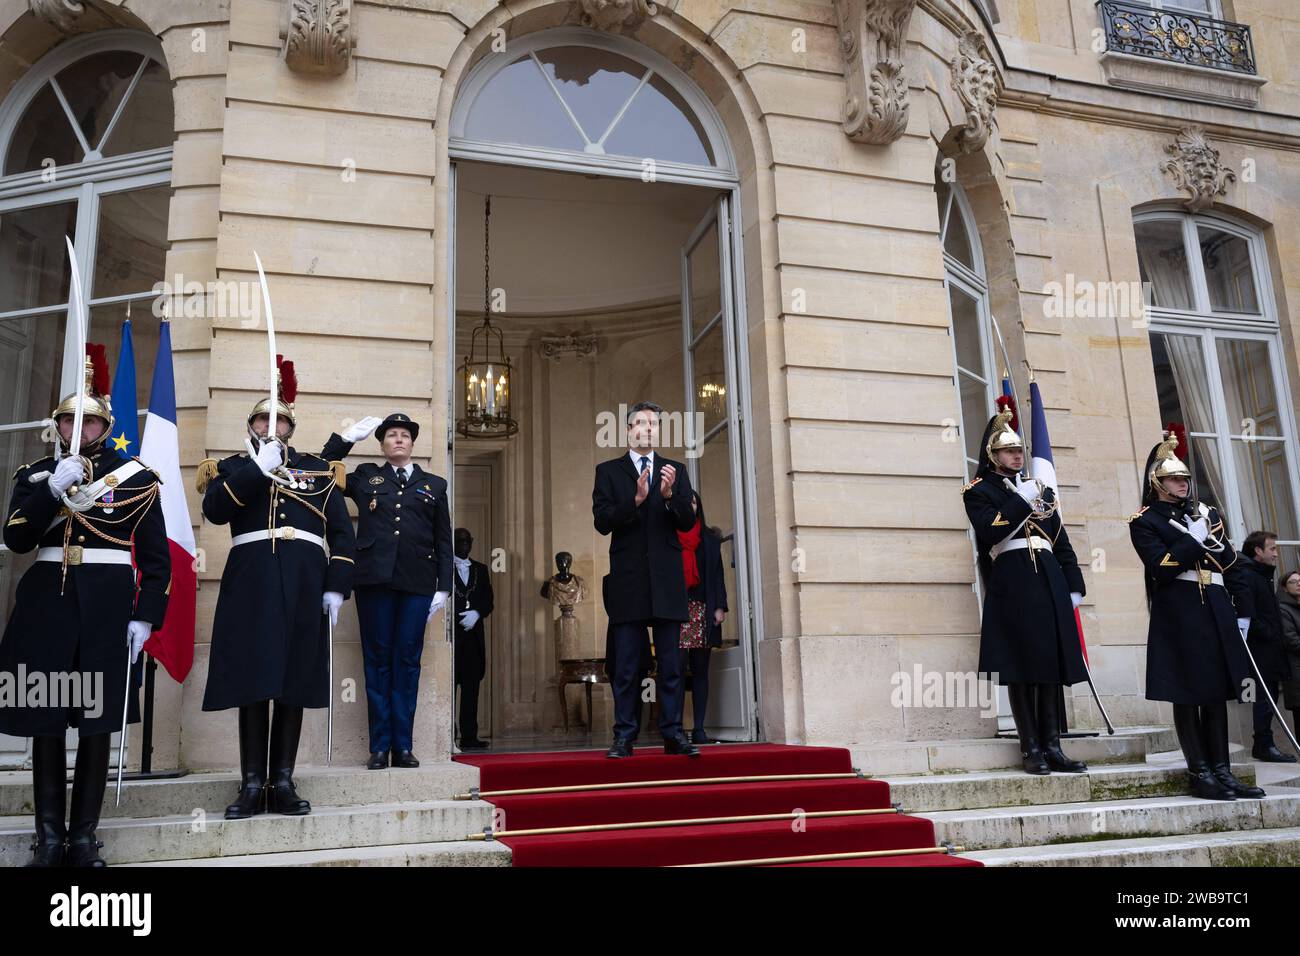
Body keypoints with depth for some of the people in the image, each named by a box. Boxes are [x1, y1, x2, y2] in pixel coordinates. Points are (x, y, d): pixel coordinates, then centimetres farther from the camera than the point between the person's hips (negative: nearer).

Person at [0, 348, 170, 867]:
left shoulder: (136, 476, 4)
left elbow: (156, 556, 1)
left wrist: (145, 616, -7)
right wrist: (54, 487, -14)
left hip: (108, 608, -2)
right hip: (46, 605, 2)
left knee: (97, 724, 3)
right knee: (45, 722, 6)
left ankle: (84, 837, 12)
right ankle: (49, 837, 16)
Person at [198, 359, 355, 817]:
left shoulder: (318, 469, 16)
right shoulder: (232, 467, 15)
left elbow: (342, 533, 9)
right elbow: (214, 510, -7)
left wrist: (336, 587, -1)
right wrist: (257, 468, -12)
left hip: (303, 581, 1)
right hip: (251, 580, -1)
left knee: (294, 683, 2)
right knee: (252, 682, -2)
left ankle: (283, 783, 9)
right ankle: (252, 785, 6)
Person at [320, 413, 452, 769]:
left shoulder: (434, 484, 15)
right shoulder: (365, 477, 15)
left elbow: (444, 541, 11)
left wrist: (443, 587, 3)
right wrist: (347, 438, 9)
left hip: (417, 582, 0)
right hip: (374, 579, 0)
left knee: (407, 660, 1)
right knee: (378, 659, 2)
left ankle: (403, 746, 7)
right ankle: (380, 747, 7)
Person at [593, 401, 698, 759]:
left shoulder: (675, 471, 13)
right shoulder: (608, 471, 8)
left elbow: (687, 522, 3)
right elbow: (602, 521, -4)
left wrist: (669, 495, -15)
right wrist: (636, 499, -18)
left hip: (666, 580, 2)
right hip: (628, 579, -1)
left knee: (670, 664, 4)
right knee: (626, 666, 2)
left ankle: (673, 734, 9)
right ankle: (624, 736, 7)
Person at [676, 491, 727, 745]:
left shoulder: (710, 539, 15)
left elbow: (717, 574, 12)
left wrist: (720, 606, 0)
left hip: (703, 608, 3)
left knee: (700, 669, 3)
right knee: (677, 666, -11)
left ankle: (699, 728, 5)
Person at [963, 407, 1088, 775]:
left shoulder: (1040, 488, 21)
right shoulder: (979, 491, 4)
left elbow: (1062, 541, 19)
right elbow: (989, 532, -14)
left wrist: (1073, 587, 11)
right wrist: (1022, 501, -12)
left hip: (1049, 581, 6)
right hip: (1011, 584, -5)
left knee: (1052, 664, 4)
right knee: (1021, 668, -4)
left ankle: (1052, 746, 10)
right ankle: (1031, 749, 2)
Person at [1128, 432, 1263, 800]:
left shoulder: (1207, 513, 17)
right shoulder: (1144, 521, -1)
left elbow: (1231, 563, 16)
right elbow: (1161, 568, -14)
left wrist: (1243, 609, 10)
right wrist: (1194, 539, -16)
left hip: (1216, 611, 6)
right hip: (1178, 615, -6)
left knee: (1217, 691, 8)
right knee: (1187, 693, -2)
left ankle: (1222, 770, 14)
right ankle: (1200, 772, 5)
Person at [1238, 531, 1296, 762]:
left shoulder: (1263, 576, 20)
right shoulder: (1247, 576, -12)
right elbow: (1247, 614, -21)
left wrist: (1275, 637, 11)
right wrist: (1268, 635, -15)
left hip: (1270, 649, 10)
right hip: (1261, 650, -10)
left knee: (1268, 697, 10)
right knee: (1265, 697, -8)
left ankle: (1263, 745, 15)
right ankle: (1264, 746, -5)